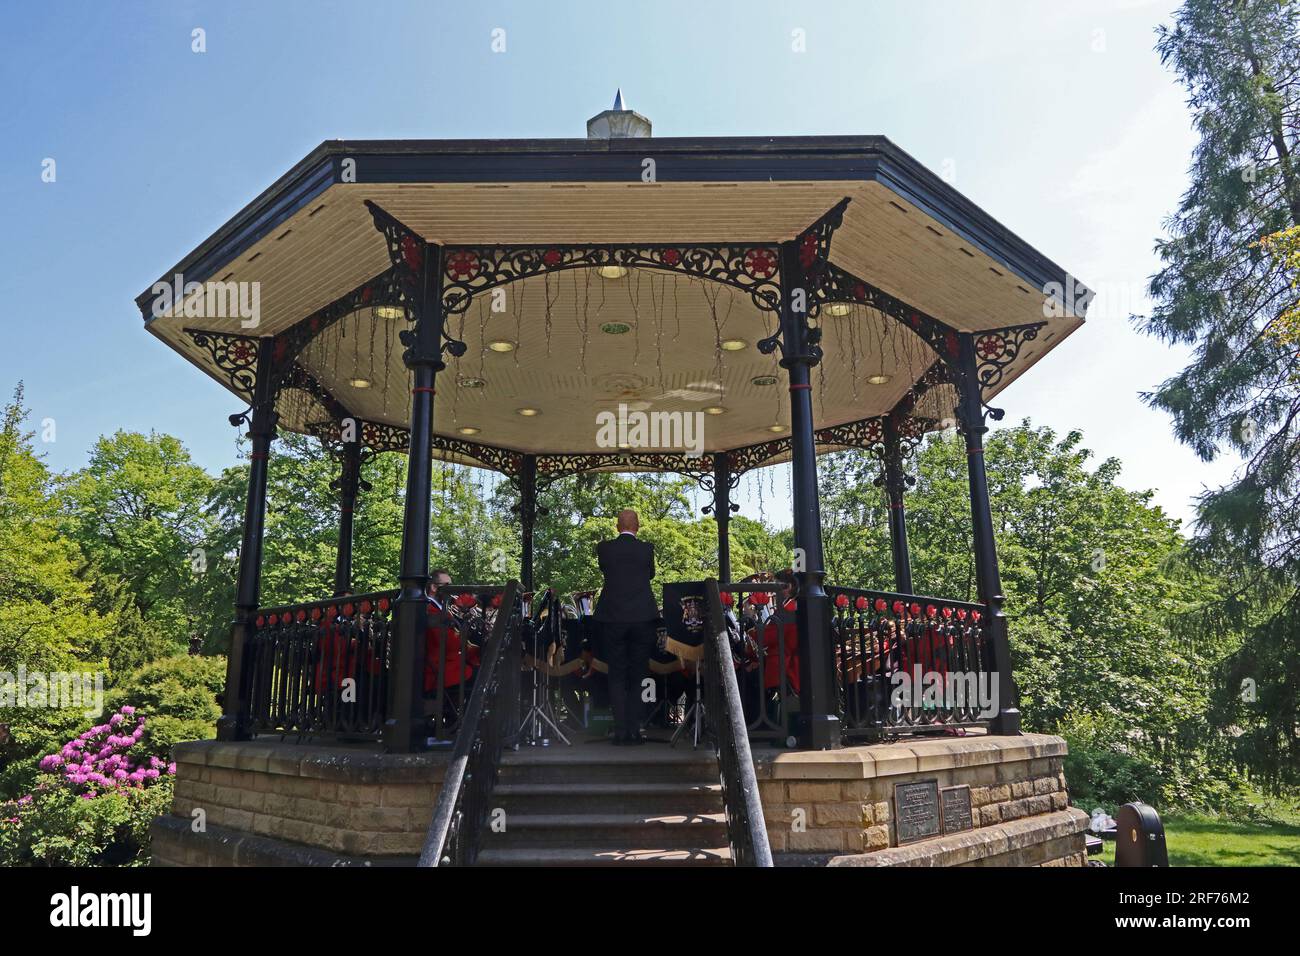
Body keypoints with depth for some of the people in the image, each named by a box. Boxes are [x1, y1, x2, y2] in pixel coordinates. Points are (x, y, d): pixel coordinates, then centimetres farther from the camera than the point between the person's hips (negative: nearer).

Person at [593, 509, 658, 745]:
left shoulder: (604, 548, -2)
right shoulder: (646, 548, -2)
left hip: (613, 619, 0)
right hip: (642, 618, 0)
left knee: (617, 677, 7)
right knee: (638, 677, 9)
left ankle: (620, 732, 2)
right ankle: (634, 730, 8)